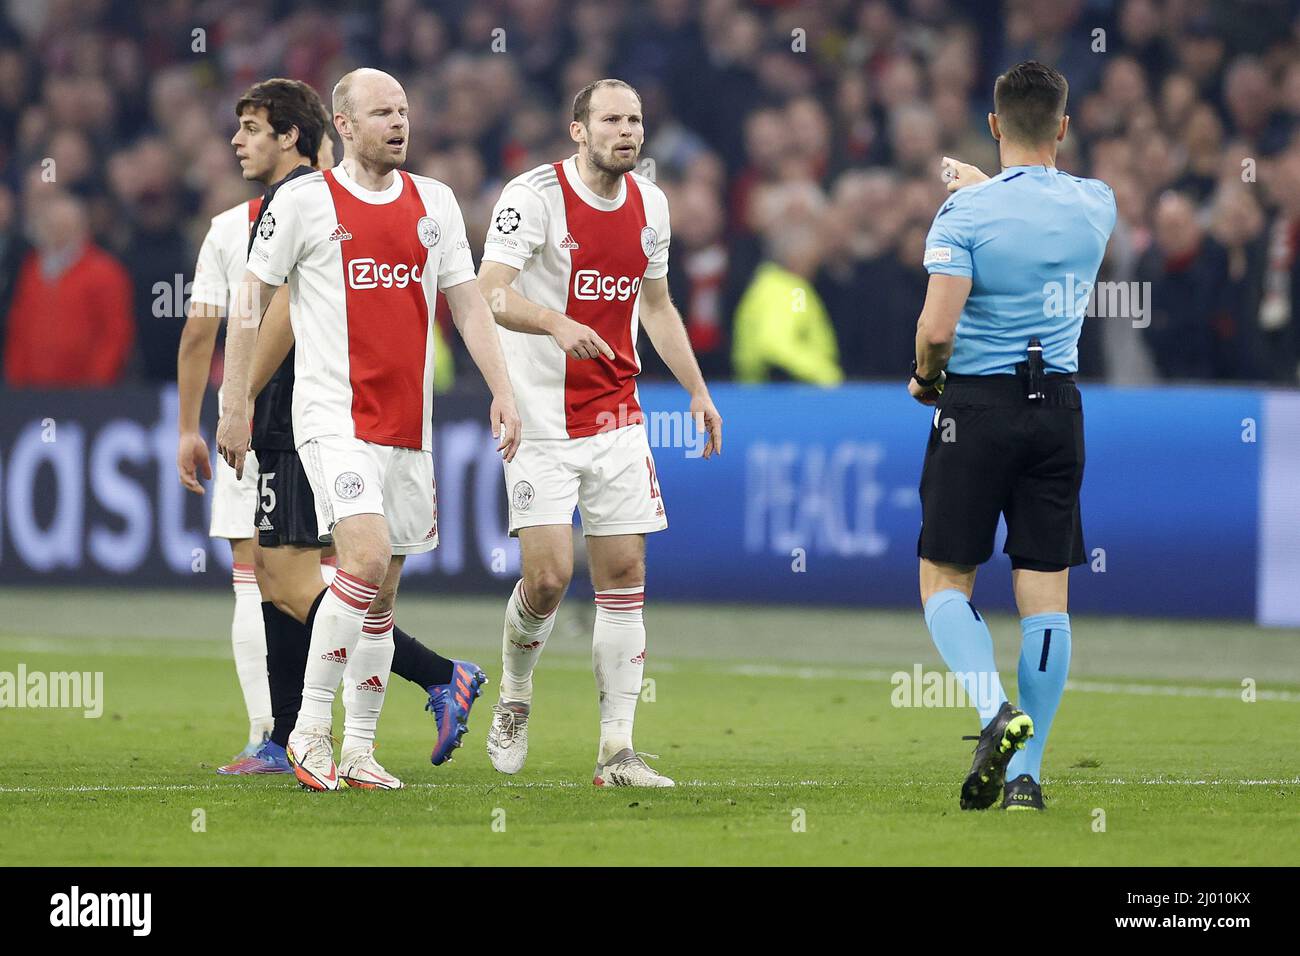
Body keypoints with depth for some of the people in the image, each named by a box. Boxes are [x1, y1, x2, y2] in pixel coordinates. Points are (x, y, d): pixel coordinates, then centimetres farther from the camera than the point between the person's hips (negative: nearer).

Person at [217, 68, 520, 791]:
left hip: (409, 426, 6)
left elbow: (468, 303, 15)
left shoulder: (436, 203, 12)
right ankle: (310, 728, -12)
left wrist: (502, 391, 4)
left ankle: (358, 749, 14)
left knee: (383, 594, 7)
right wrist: (236, 406, -1)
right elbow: (250, 305, 2)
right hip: (335, 417, -6)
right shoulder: (304, 201, -3)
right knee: (367, 558, -22)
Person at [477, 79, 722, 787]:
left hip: (617, 420, 6)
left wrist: (698, 390, 22)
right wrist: (556, 323, -39)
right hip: (541, 418, -6)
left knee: (624, 577, 0)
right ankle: (514, 701, 16)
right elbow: (491, 294, -21)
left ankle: (617, 750, 3)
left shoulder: (648, 203, 9)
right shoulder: (534, 194, -11)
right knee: (548, 576, -13)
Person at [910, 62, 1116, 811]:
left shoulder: (967, 211, -11)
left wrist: (926, 376, 2)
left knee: (945, 581, 6)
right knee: (1046, 593, 4)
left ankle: (996, 710, -19)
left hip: (977, 404, -3)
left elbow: (937, 327, -18)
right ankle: (1026, 773, 3)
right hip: (1058, 407, 3)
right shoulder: (1096, 205, 2)